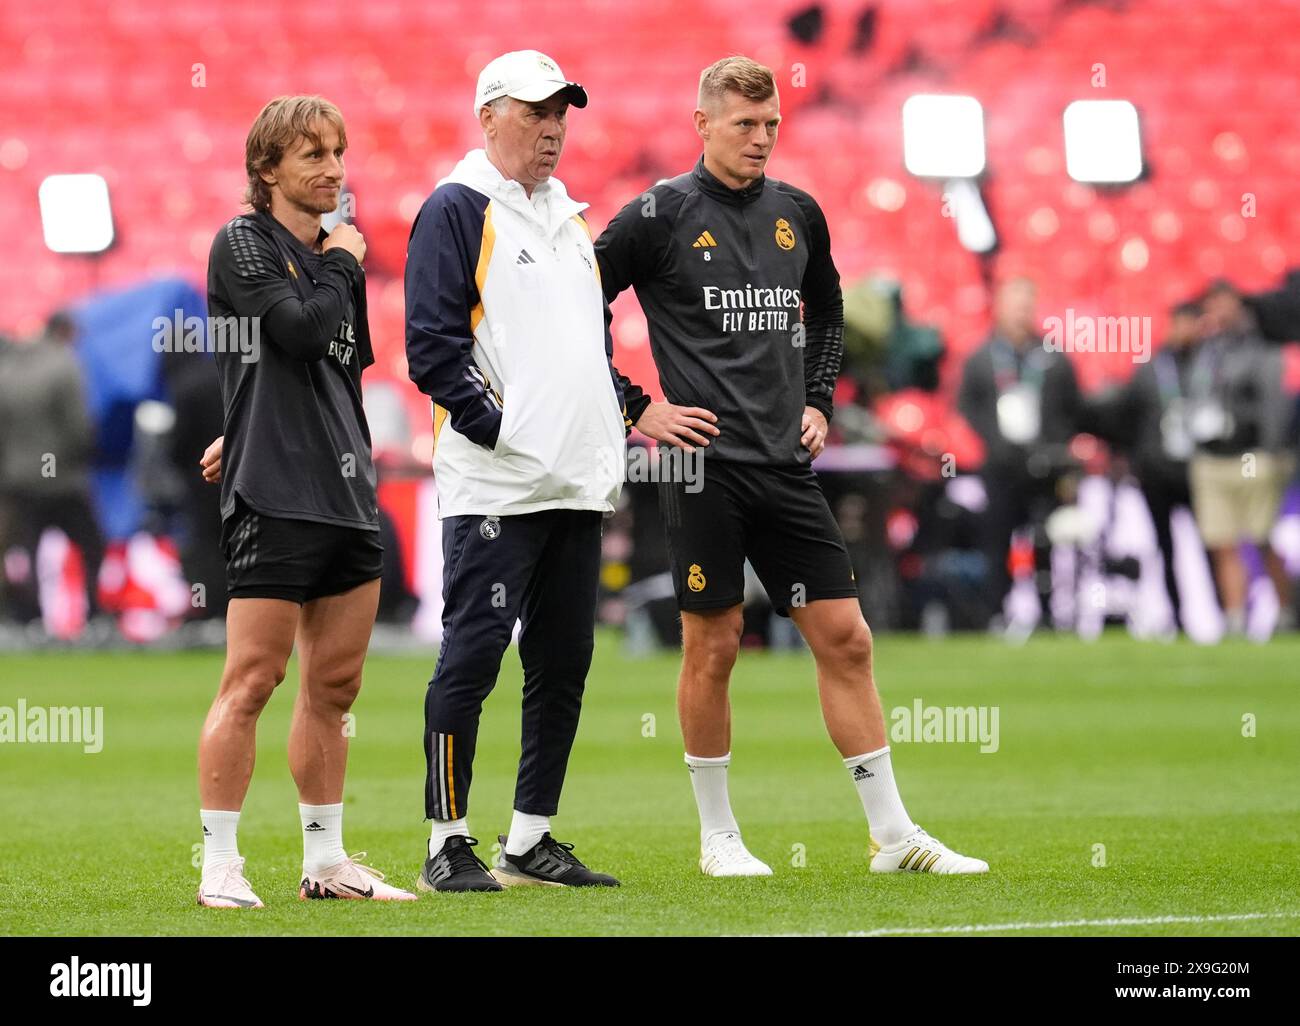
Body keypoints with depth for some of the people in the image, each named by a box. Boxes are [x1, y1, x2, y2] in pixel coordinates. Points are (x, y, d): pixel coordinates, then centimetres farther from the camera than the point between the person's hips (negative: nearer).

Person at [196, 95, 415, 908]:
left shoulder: (332, 255, 17)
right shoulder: (242, 245, -4)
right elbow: (299, 329, -18)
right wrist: (342, 265, -1)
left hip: (347, 495, 8)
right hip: (275, 498, -8)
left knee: (336, 684, 10)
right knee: (253, 679, -9)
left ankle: (327, 860, 17)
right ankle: (220, 866, -6)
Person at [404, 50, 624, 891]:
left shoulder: (569, 216, 20)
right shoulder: (457, 211, -5)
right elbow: (432, 344, -12)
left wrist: (613, 425, 14)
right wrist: (497, 428, -16)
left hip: (579, 485, 8)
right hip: (495, 485, -8)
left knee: (564, 663, 9)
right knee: (472, 658, -7)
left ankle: (530, 841, 16)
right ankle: (448, 845, -2)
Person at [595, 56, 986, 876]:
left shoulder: (797, 214, 11)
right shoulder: (661, 215, -5)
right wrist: (635, 408, -7)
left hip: (786, 465, 5)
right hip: (702, 463, -5)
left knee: (846, 637, 2)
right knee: (713, 646, 0)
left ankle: (894, 836, 7)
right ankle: (719, 838, 12)